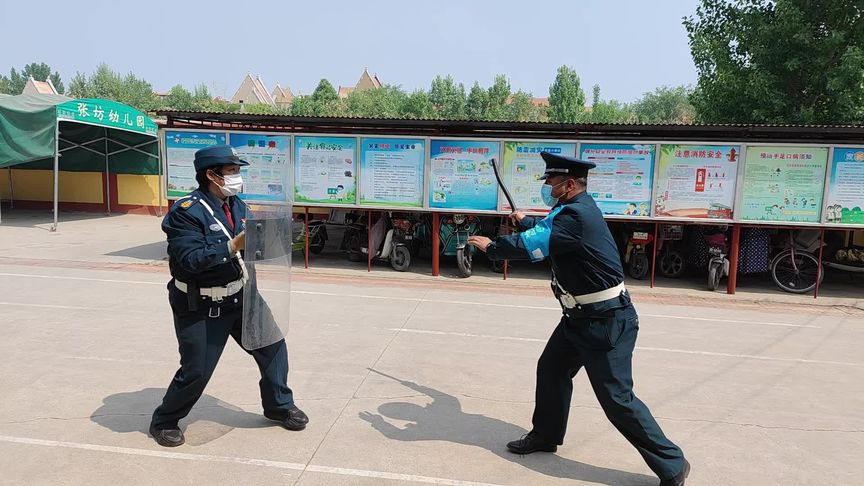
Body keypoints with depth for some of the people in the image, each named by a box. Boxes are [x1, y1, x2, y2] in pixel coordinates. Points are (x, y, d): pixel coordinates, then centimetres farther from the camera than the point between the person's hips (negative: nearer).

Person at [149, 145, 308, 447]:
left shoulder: (236, 204, 4)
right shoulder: (187, 211, -19)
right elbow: (191, 260, -27)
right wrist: (234, 246, -32)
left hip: (238, 297, 7)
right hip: (199, 308, -7)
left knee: (272, 344, 7)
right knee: (196, 371, 0)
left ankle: (279, 406, 28)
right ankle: (164, 421, 28)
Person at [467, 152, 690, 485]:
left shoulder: (577, 215, -24)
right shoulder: (575, 208, 7)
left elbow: (530, 245, -26)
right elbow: (545, 227, 28)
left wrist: (491, 247, -10)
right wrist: (524, 221, 46)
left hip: (607, 321, -10)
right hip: (581, 317, 10)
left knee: (617, 399, -4)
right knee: (551, 369, 19)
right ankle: (546, 435, 37)